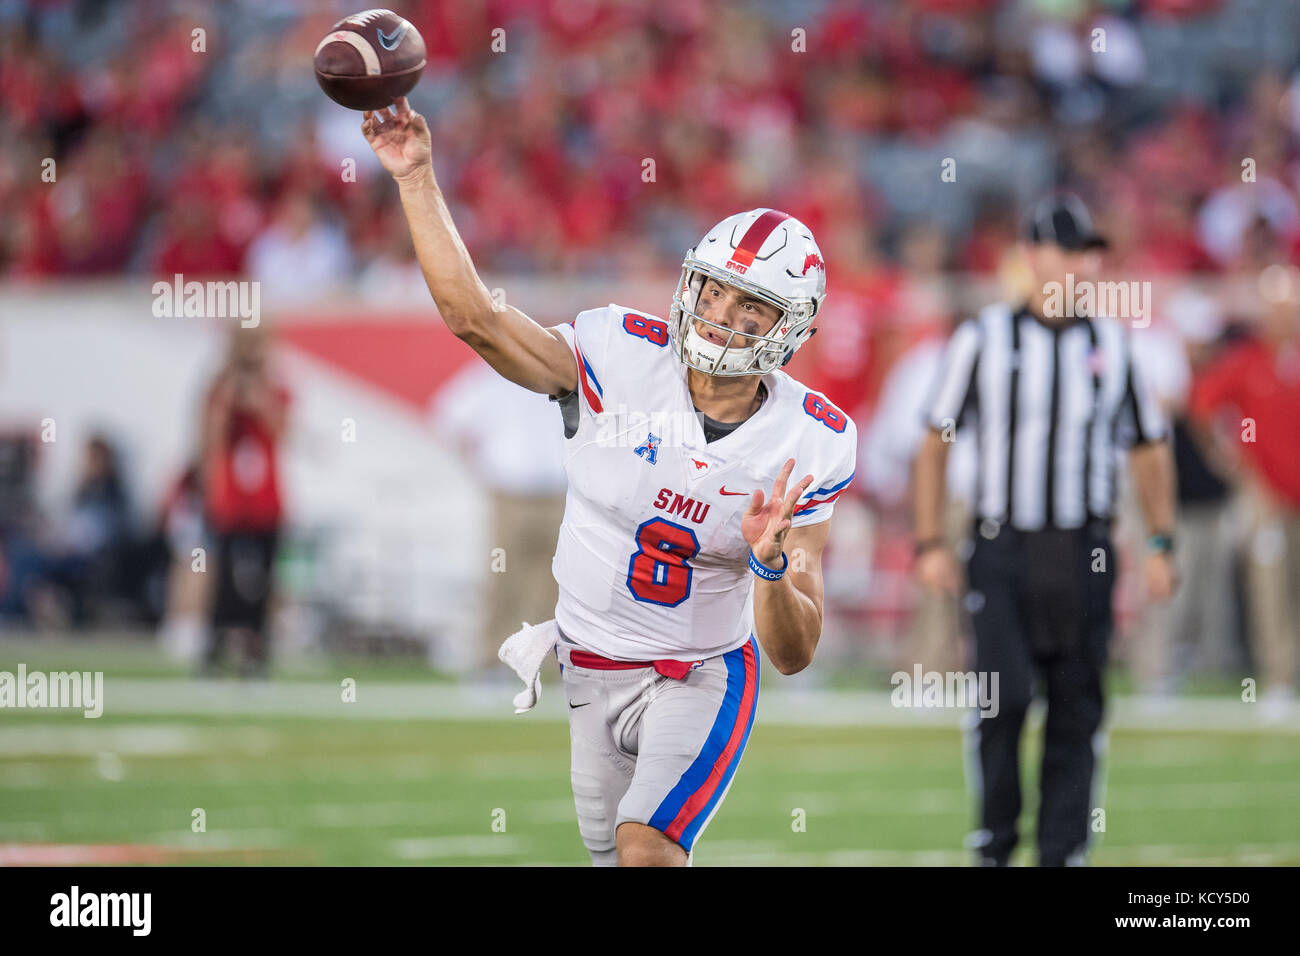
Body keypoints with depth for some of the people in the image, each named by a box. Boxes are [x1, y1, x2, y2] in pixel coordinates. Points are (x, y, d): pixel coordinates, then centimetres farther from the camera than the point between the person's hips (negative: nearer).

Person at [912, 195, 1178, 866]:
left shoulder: (1111, 344, 8)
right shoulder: (982, 339, 1)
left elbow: (1149, 447, 15)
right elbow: (936, 441, 5)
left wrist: (1160, 544, 5)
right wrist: (930, 544, -2)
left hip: (1084, 555, 2)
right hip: (1003, 551, -2)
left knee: (1076, 710, 1)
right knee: (1003, 697, -11)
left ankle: (1062, 853, 7)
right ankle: (994, 847, 5)